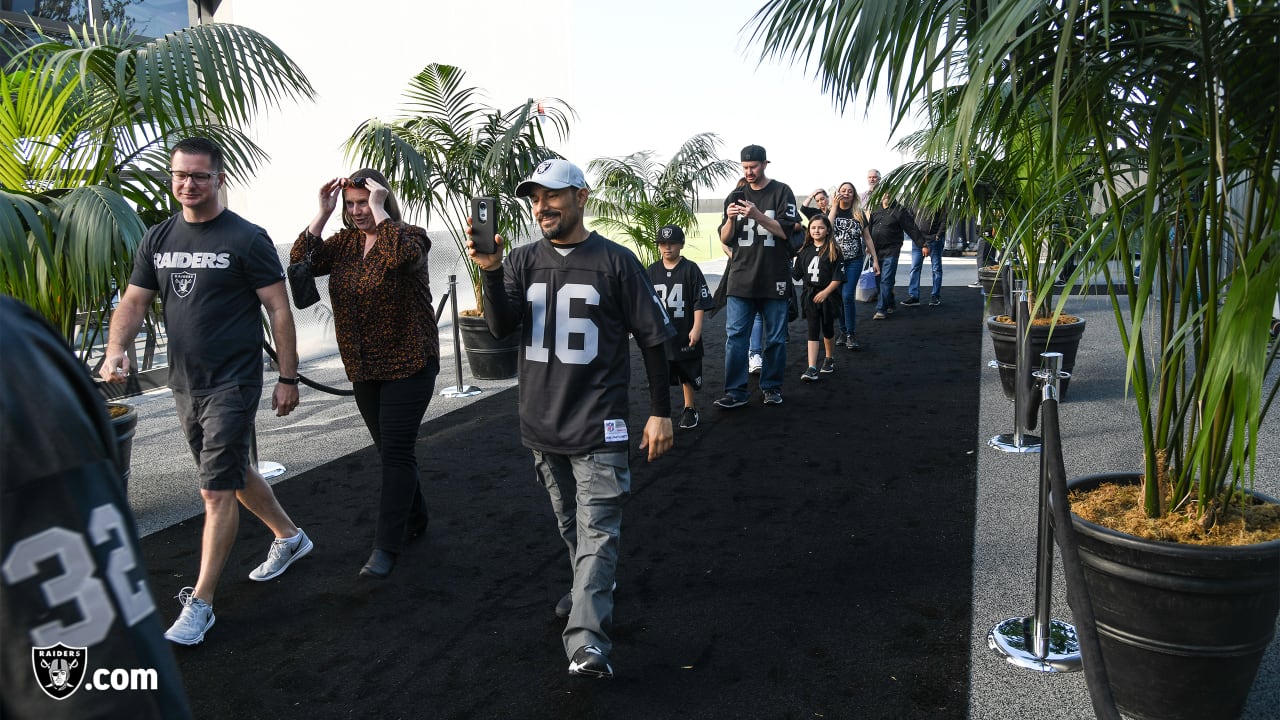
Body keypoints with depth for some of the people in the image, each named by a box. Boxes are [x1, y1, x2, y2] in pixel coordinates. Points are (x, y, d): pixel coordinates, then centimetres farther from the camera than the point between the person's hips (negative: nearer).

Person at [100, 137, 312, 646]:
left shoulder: (247, 239, -9)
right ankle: (289, 537, 41)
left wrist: (288, 378, -11)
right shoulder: (158, 239, 8)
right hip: (184, 384, 7)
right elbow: (133, 302, 8)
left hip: (233, 384, -7)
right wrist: (115, 350, -11)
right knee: (233, 472, 20)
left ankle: (200, 603, 5)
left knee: (217, 492, -5)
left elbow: (279, 310, -9)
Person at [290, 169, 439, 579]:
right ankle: (414, 519, 33)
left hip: (408, 364, -6)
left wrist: (379, 209, -24)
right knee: (389, 449, 16)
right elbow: (302, 263, -5)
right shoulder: (344, 242, 8)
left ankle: (386, 547, -2)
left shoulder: (408, 236, -9)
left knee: (396, 451, -7)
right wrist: (322, 213, -9)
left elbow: (403, 255, -33)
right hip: (364, 368, 7)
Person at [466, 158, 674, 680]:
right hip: (542, 421, 5)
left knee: (597, 528, -11)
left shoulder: (615, 261, -5)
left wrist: (660, 412, -3)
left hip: (598, 424, -5)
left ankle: (587, 640, -14)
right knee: (569, 521, 19)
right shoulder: (522, 261, 6)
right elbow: (502, 327, -7)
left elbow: (653, 339, -2)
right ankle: (593, 586, 41)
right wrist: (490, 271, -23)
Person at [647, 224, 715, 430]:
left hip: (685, 334, -2)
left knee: (688, 374, 11)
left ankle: (689, 409, 28)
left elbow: (700, 302, -8)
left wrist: (697, 328, -14)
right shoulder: (652, 271, 4)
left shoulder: (690, 269, -6)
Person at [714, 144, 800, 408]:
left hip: (774, 278, -2)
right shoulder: (735, 196, 11)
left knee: (775, 337, 5)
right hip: (740, 278, 2)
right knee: (735, 335, -3)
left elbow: (785, 231, -7)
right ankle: (736, 392, 0)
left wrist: (757, 215, -20)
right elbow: (725, 239, 9)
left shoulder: (781, 192, 2)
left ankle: (772, 387, 18)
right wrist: (730, 219, -12)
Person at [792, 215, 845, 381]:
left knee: (827, 328, 13)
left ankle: (829, 358, 37)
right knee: (813, 330, -3)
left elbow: (838, 277, -10)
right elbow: (797, 274, 10)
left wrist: (826, 292, -16)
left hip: (828, 295, -2)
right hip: (810, 294, 2)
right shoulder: (805, 251, 6)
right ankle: (812, 369, -9)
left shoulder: (833, 250, -6)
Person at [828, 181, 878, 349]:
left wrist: (875, 259, 8)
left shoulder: (859, 214, 7)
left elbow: (867, 237, 11)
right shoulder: (831, 212, 5)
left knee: (848, 295, -13)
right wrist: (834, 207, -13)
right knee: (839, 297, 5)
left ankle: (851, 334, -5)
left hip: (854, 261, -1)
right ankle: (843, 331, 17)